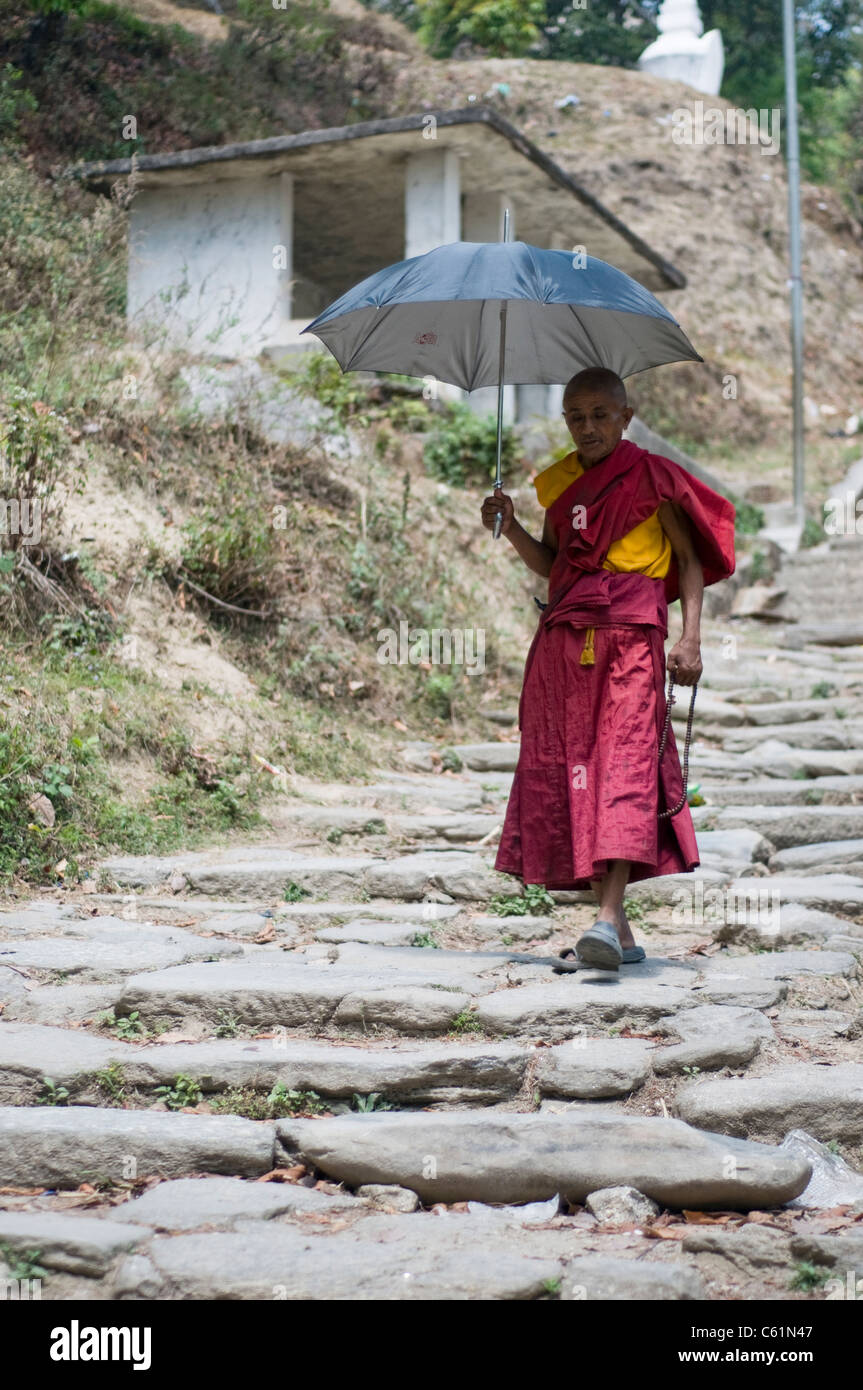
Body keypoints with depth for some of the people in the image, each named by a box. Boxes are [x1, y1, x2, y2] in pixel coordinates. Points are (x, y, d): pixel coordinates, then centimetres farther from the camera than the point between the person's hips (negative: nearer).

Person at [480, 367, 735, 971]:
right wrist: (511, 528, 6)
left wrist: (690, 637, -5)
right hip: (565, 639, 5)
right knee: (570, 766, -1)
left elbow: (689, 558, 4)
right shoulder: (561, 483, 17)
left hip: (631, 634, -5)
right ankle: (620, 930, 4)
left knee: (625, 762, -17)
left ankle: (609, 918, -26)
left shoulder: (652, 476, 3)